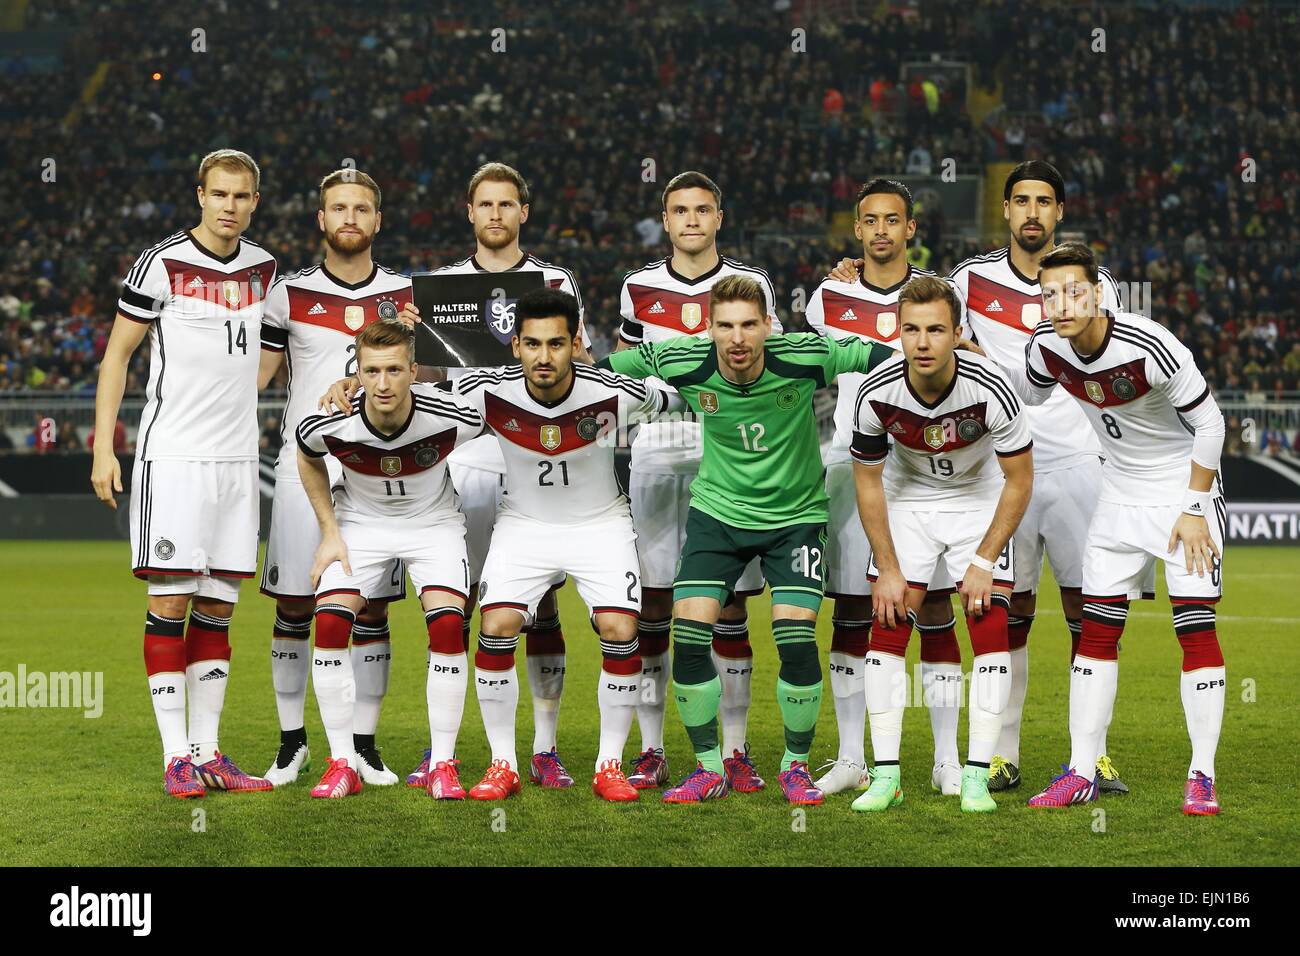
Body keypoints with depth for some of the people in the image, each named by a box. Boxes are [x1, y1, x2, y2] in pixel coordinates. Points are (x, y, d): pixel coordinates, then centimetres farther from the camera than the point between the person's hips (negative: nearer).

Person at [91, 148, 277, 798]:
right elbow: (117, 356, -1)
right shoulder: (161, 263, -5)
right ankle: (176, 756, -1)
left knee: (217, 607, 7)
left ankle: (207, 751, 12)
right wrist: (103, 447, -7)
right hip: (171, 454, -5)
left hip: (237, 457, 5)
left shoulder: (264, 268, 11)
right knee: (170, 603, -5)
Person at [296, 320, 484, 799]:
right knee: (329, 623, -17)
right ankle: (343, 763, -5)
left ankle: (443, 764, -7)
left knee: (448, 625, -20)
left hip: (433, 521, -1)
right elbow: (307, 459, 1)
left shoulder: (451, 418, -28)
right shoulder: (330, 426, -25)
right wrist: (329, 533, -2)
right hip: (360, 521, 1)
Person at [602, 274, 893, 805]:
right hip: (716, 510, 2)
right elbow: (610, 363, 3)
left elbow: (896, 358, -8)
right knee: (688, 636, -11)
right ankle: (709, 768, 9)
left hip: (795, 513, -2)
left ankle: (796, 765, 10)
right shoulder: (682, 362, -16)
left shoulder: (806, 357, -21)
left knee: (797, 640, -15)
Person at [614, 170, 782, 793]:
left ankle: (735, 749, 7)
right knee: (652, 607, 1)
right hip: (655, 455, 1)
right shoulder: (639, 288, 9)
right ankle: (650, 751, 9)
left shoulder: (751, 286, 5)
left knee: (729, 608, 0)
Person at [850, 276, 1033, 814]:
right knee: (887, 629, -9)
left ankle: (977, 776, -7)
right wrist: (888, 569, -10)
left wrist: (984, 561, -16)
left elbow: (1020, 480, -15)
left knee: (991, 629, -13)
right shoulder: (876, 394, -24)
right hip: (907, 501, 1)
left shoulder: (990, 390, -29)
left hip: (980, 501, -1)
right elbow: (867, 481, -8)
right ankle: (886, 775, -2)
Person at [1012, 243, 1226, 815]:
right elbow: (1024, 398, 15)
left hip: (1184, 490, -5)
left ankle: (1202, 777, -3)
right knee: (1096, 630, 1)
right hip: (1120, 496, 5)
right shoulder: (1047, 347, -10)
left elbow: (1209, 424, -17)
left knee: (1196, 627, -10)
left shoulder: (1149, 348, -27)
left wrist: (1195, 510, -15)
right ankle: (1081, 774, 6)